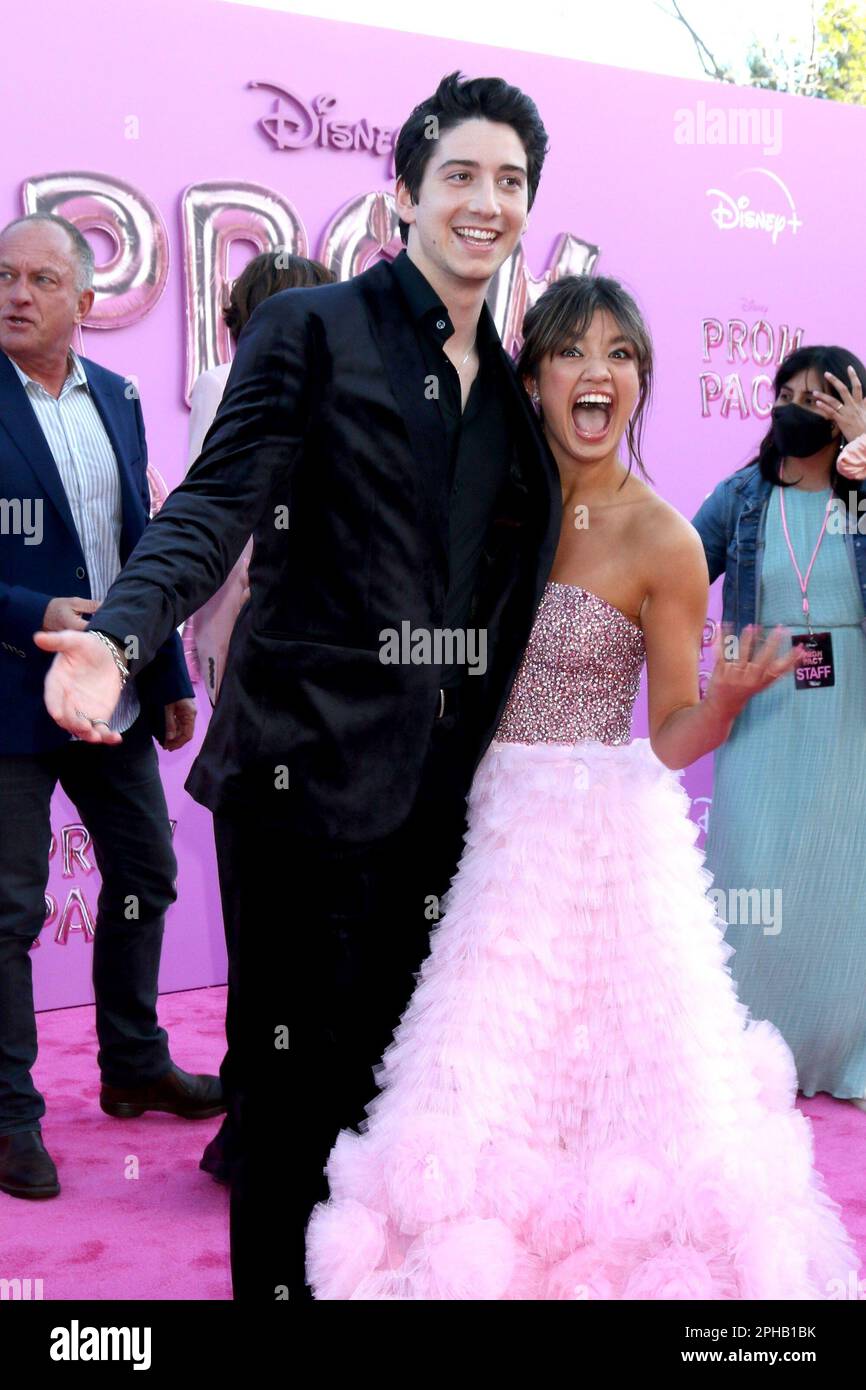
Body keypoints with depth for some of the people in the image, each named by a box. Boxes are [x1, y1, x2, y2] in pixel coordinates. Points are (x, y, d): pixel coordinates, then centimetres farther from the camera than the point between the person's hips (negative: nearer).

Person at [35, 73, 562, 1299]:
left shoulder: (511, 382, 14)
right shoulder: (310, 329, -3)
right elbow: (216, 506, -13)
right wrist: (120, 633, -30)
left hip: (443, 784, 6)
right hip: (306, 767, -5)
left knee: (398, 1068, 16)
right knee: (296, 1070, 5)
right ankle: (277, 1279, 24)